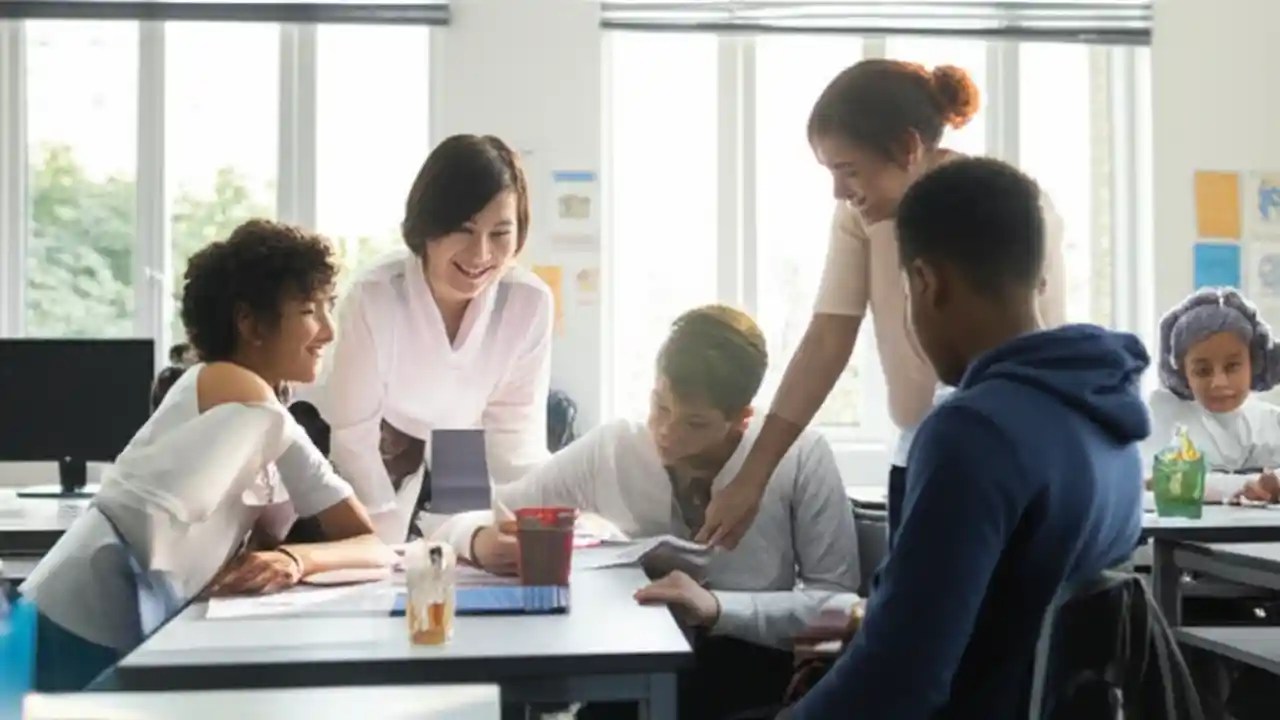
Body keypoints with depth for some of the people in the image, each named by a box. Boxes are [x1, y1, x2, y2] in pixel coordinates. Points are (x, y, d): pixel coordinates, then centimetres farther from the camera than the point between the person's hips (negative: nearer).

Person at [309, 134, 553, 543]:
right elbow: (354, 440, -23)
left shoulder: (531, 304, -21)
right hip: (349, 480, -3)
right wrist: (394, 555, -23)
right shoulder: (373, 300, -30)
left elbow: (515, 435, -13)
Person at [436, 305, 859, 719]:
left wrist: (718, 607, -23)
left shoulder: (801, 460, -8)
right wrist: (481, 542, -22)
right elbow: (466, 522, 4)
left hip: (752, 672, -1)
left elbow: (838, 601, -7)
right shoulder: (606, 451, -4)